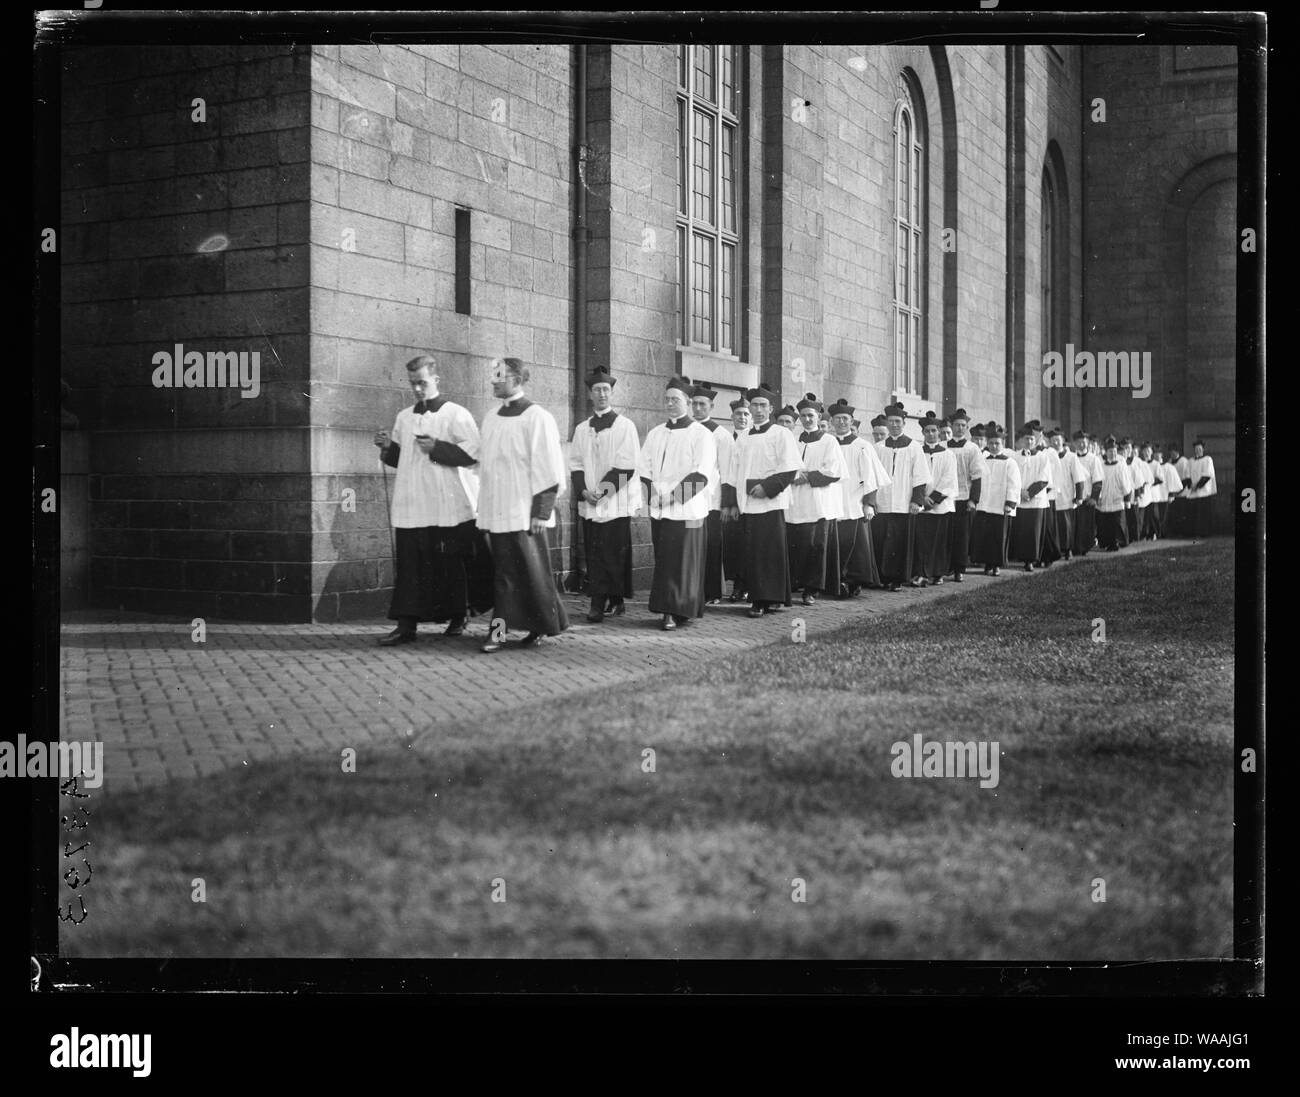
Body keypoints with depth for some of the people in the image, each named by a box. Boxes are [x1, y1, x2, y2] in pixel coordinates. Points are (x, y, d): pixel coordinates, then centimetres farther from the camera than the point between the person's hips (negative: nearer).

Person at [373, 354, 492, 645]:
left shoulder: (456, 415, -2)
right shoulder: (404, 417, 16)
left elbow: (473, 452, -11)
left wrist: (437, 448, -16)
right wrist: (388, 447, 2)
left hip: (449, 507, -4)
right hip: (411, 506, 4)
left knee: (452, 563, 3)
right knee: (409, 564, -2)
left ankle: (458, 618, 17)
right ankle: (407, 624, -2)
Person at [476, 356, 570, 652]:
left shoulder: (537, 418, -8)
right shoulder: (491, 418, 14)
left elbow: (548, 469, -10)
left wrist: (540, 512, -14)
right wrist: (484, 506, 14)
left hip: (524, 514, -6)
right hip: (496, 513, 6)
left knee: (532, 571, 0)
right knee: (504, 572, 5)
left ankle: (545, 626, 14)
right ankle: (500, 629, 7)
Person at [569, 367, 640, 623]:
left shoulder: (625, 426, 1)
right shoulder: (582, 429, 14)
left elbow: (627, 465, -7)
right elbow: (575, 463, 10)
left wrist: (603, 490, -13)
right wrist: (583, 491, -6)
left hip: (616, 503, -3)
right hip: (589, 504, 3)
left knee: (616, 555, -4)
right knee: (594, 556, 1)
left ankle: (616, 600, 3)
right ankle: (598, 604, 5)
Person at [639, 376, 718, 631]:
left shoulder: (701, 435, -2)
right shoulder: (655, 434, 15)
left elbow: (701, 474, -11)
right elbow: (644, 470, 13)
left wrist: (672, 492, -16)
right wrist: (653, 493, -4)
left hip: (687, 510, -5)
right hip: (659, 511, 5)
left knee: (683, 561, -6)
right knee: (663, 560, 4)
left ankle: (675, 611, -4)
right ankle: (667, 609, 10)